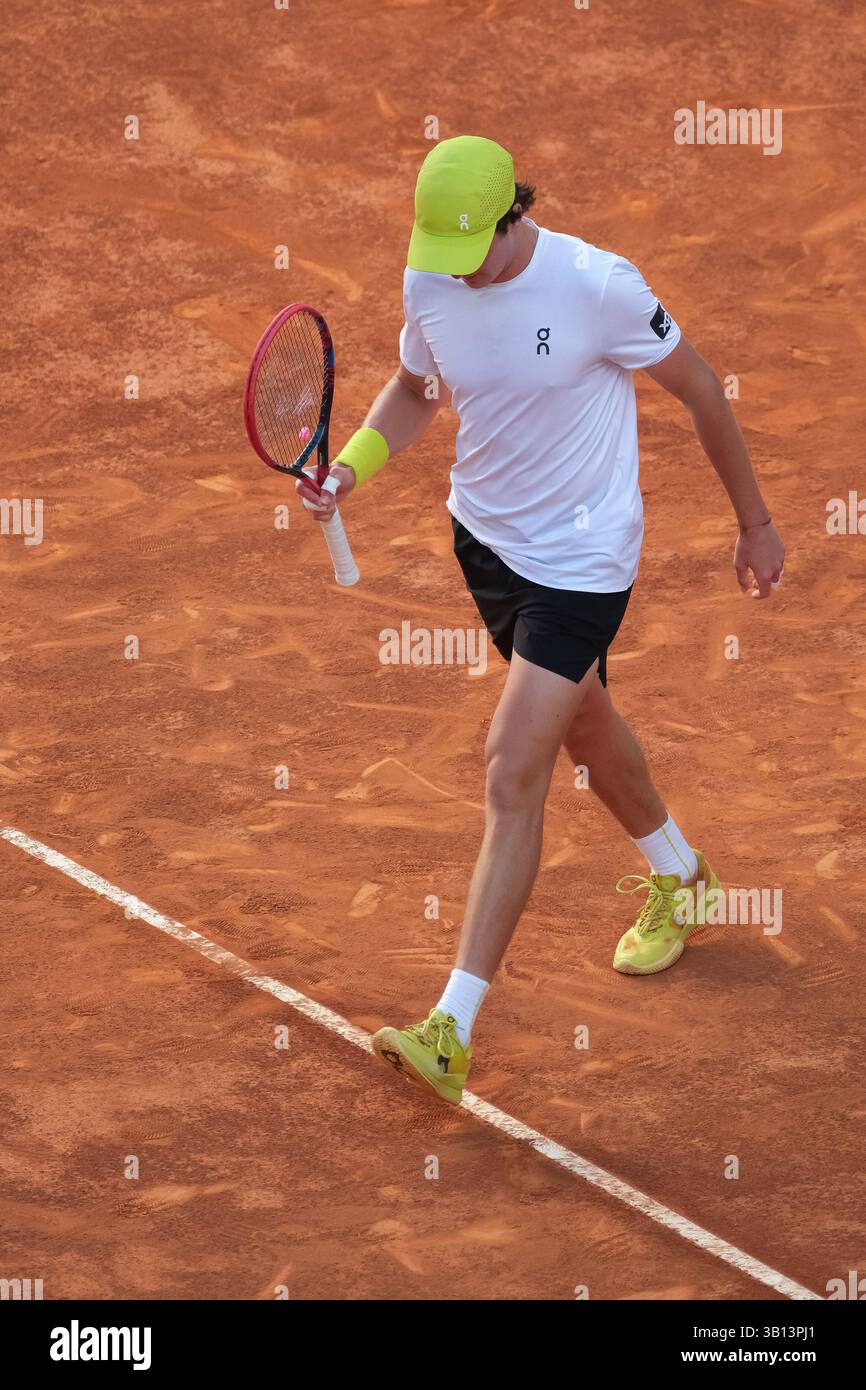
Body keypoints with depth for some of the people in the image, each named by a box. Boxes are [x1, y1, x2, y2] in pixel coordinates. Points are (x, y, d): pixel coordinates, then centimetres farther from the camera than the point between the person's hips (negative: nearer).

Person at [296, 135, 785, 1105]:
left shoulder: (598, 287, -24)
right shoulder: (427, 285, -9)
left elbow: (700, 391, -9)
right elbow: (415, 388, 12)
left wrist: (755, 524, 1)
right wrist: (351, 463, -8)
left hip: (582, 560, -6)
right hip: (483, 535, 6)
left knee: (512, 777, -13)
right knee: (581, 722, 26)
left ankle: (451, 1033, -13)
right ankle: (674, 877, 56)